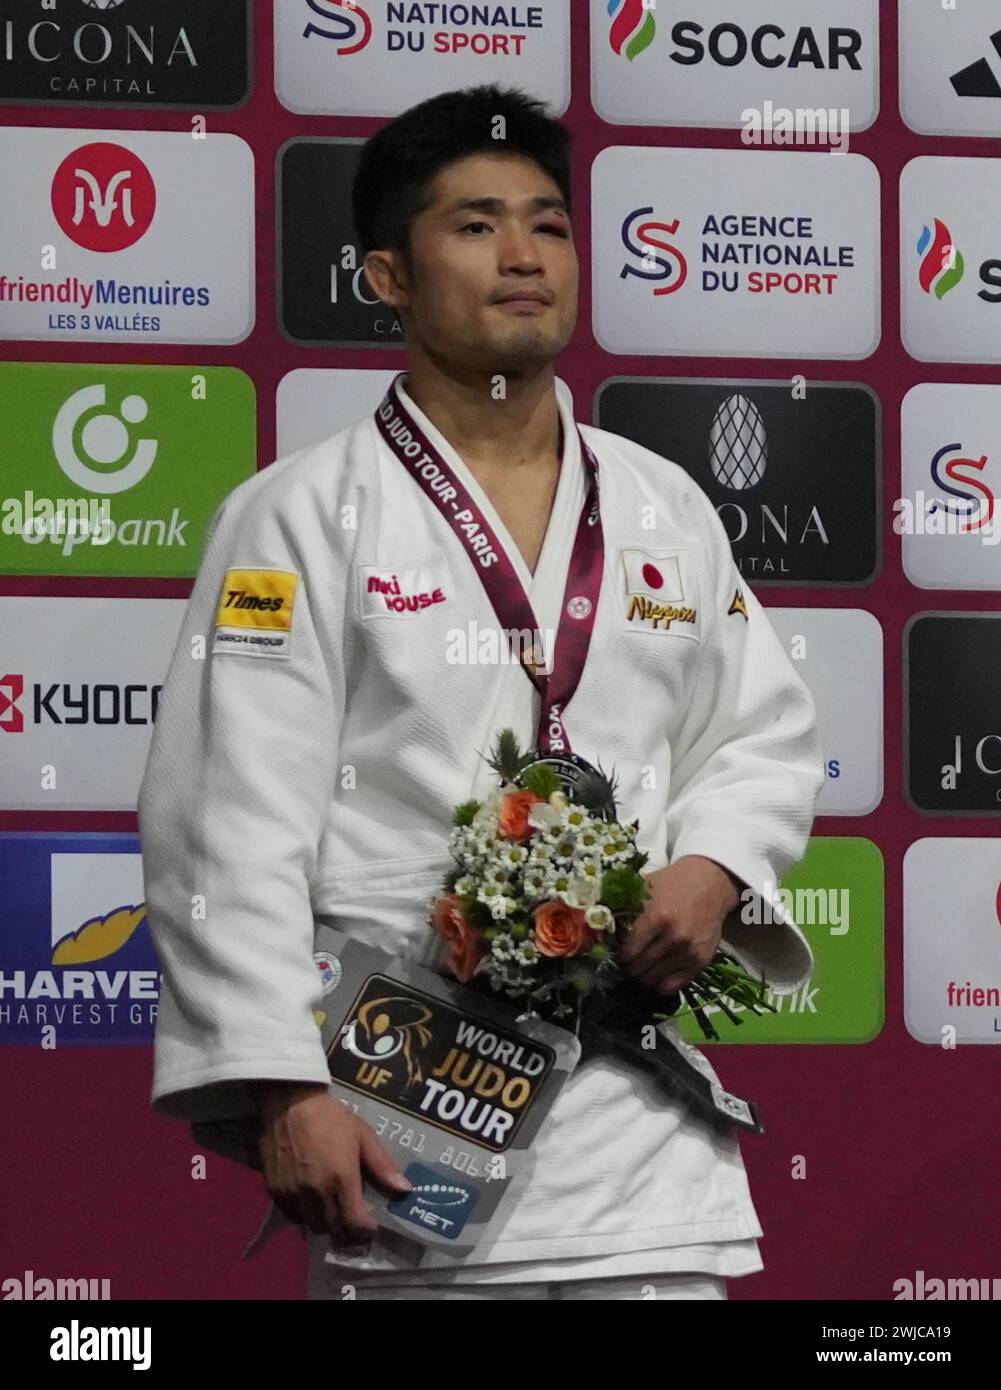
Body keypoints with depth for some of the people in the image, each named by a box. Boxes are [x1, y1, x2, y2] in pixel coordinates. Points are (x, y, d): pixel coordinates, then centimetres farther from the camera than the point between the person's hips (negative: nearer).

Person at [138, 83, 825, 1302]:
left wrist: (715, 867, -2)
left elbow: (766, 736, 21)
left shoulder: (664, 511, 13)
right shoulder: (299, 519, -2)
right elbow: (233, 829, -7)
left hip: (637, 1102, 4)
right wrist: (283, 1092, -15)